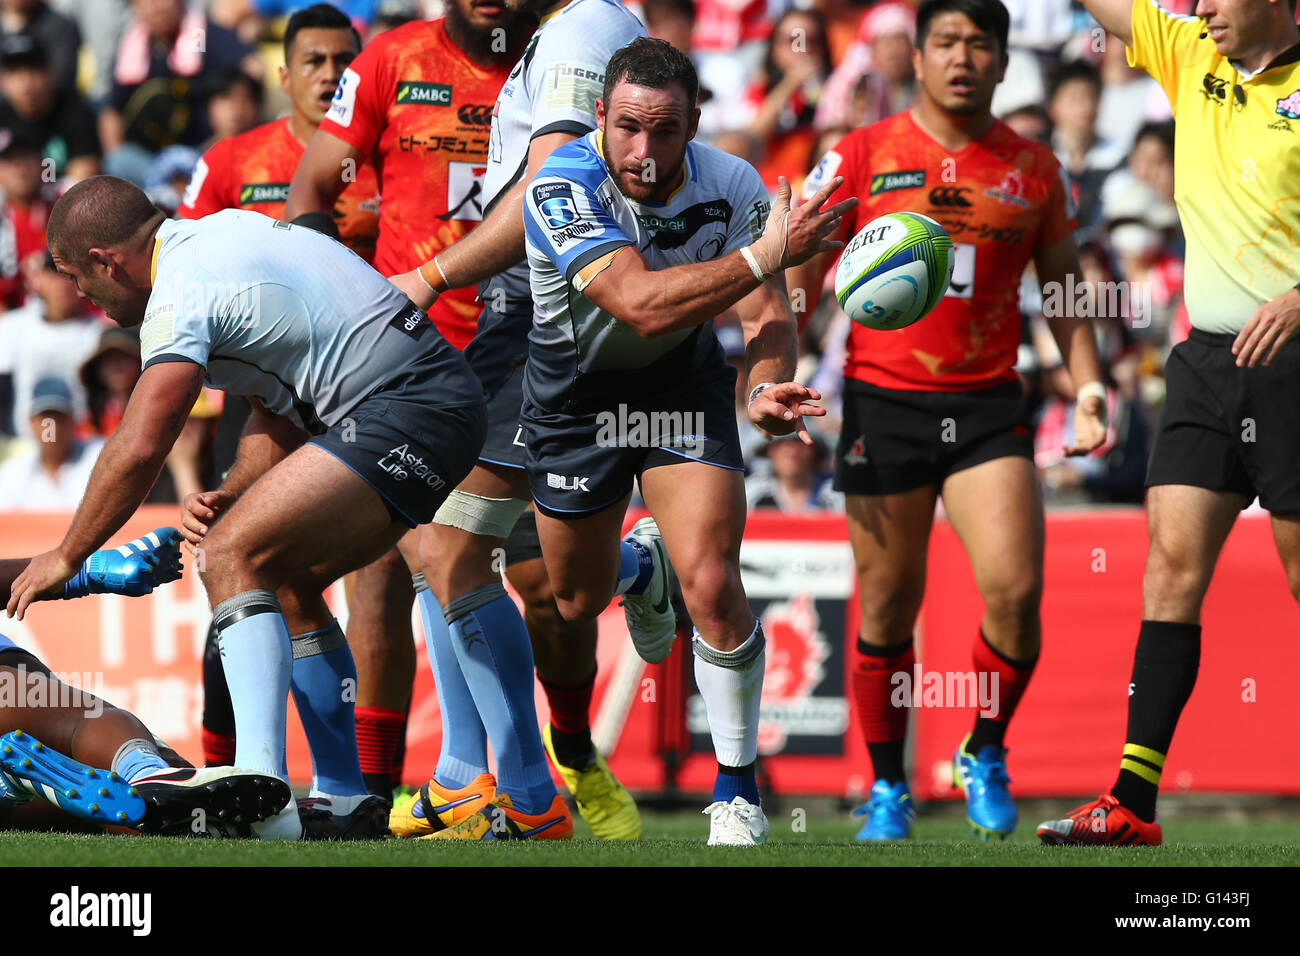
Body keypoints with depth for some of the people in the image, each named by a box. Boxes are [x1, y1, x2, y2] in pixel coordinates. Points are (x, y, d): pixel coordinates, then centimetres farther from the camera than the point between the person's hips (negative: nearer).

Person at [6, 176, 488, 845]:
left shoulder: (182, 293, -12)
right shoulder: (223, 232, 18)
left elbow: (138, 449, -17)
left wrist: (66, 557, -5)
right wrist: (228, 496, 6)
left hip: (402, 417, -10)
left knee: (232, 556, -17)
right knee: (283, 578, 19)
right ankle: (342, 799, 22)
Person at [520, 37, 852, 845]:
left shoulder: (731, 188, -22)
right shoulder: (564, 188, -32)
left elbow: (769, 316, -18)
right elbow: (642, 302, -44)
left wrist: (768, 387, -41)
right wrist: (765, 255, -50)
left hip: (682, 382, 0)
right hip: (575, 388, 0)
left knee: (712, 586, -17)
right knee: (578, 600, 16)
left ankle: (738, 787, 2)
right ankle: (638, 563, 56)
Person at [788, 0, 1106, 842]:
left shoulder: (1035, 170, 7)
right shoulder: (862, 157, 1)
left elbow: (1063, 290, 16)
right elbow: (799, 274, 3)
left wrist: (1089, 387, 5)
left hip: (989, 404, 1)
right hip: (883, 402, -1)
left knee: (1015, 590, -13)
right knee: (888, 607, 3)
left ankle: (985, 756, 11)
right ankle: (887, 788, 19)